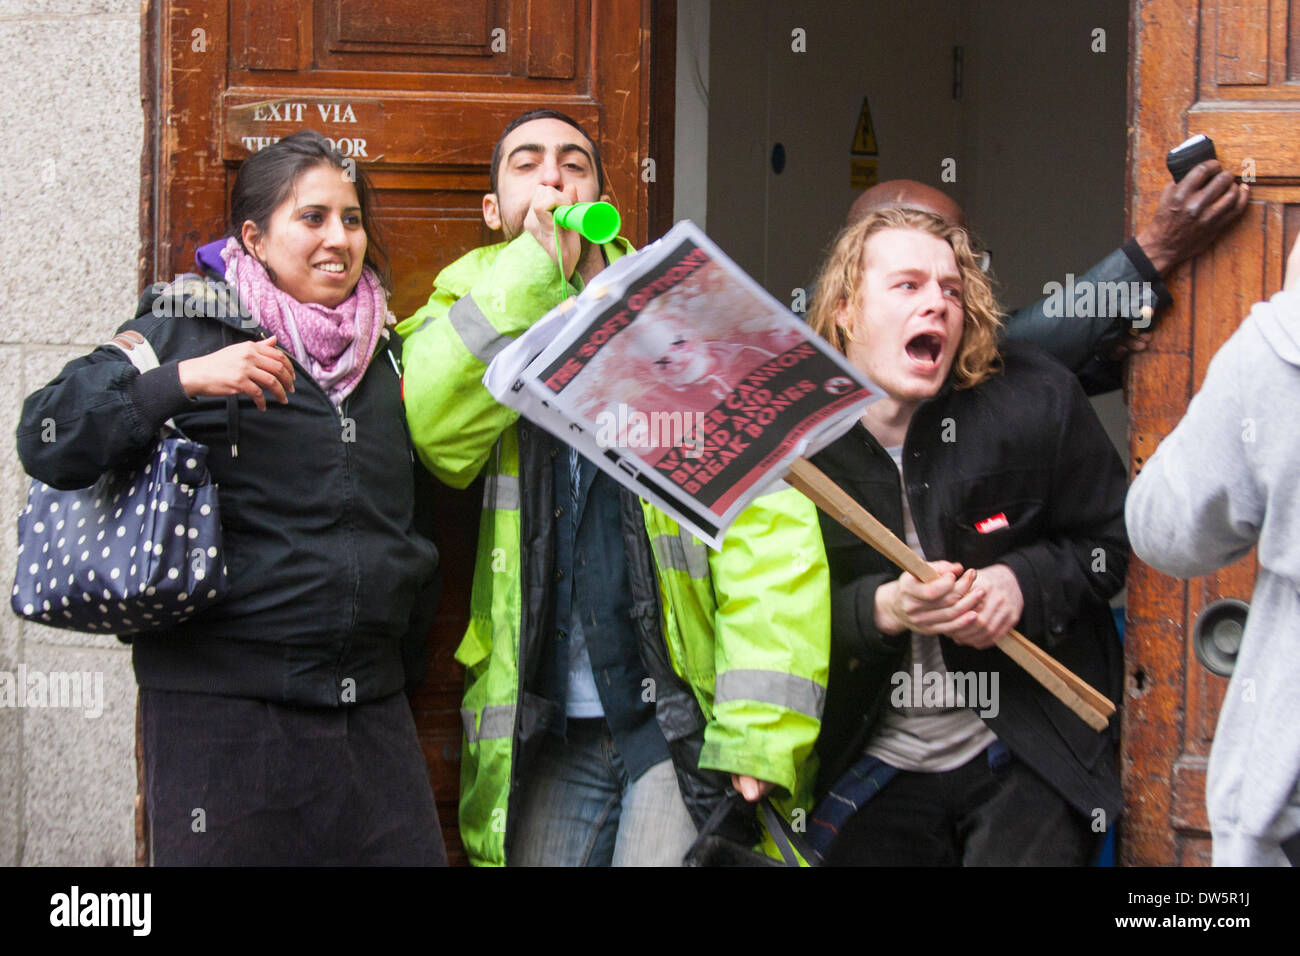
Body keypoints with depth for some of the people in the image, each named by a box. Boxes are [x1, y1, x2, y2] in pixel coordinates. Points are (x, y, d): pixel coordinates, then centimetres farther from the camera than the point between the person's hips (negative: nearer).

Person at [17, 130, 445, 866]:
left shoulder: (386, 351, 16)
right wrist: (184, 382, -20)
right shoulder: (185, 330, 0)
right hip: (223, 706, -5)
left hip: (371, 708, 5)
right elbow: (46, 438, -10)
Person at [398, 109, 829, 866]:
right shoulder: (476, 314, 12)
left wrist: (760, 723, -18)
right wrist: (536, 266, -11)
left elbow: (769, 517, -8)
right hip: (549, 734, 3)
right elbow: (436, 431, -12)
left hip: (685, 717, -3)